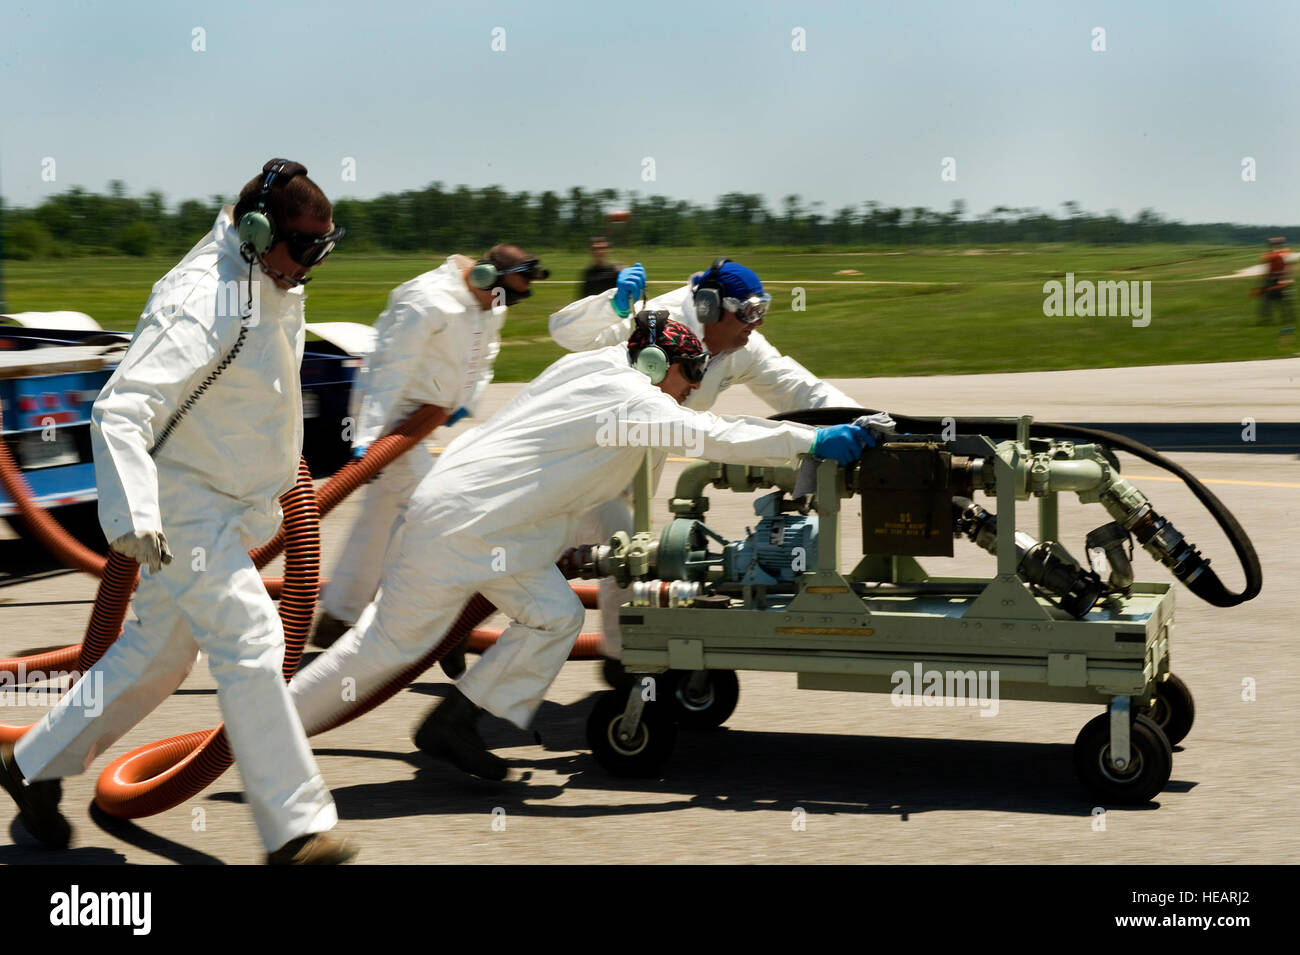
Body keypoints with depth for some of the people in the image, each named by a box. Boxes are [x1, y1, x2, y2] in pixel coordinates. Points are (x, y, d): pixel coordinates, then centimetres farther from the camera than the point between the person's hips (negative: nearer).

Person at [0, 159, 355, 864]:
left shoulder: (274, 292, 5)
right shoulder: (204, 309, -25)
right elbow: (119, 411, -31)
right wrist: (134, 516, -41)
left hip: (227, 507, 10)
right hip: (182, 506, -10)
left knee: (160, 649, 16)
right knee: (249, 643, -12)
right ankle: (294, 831, -8)